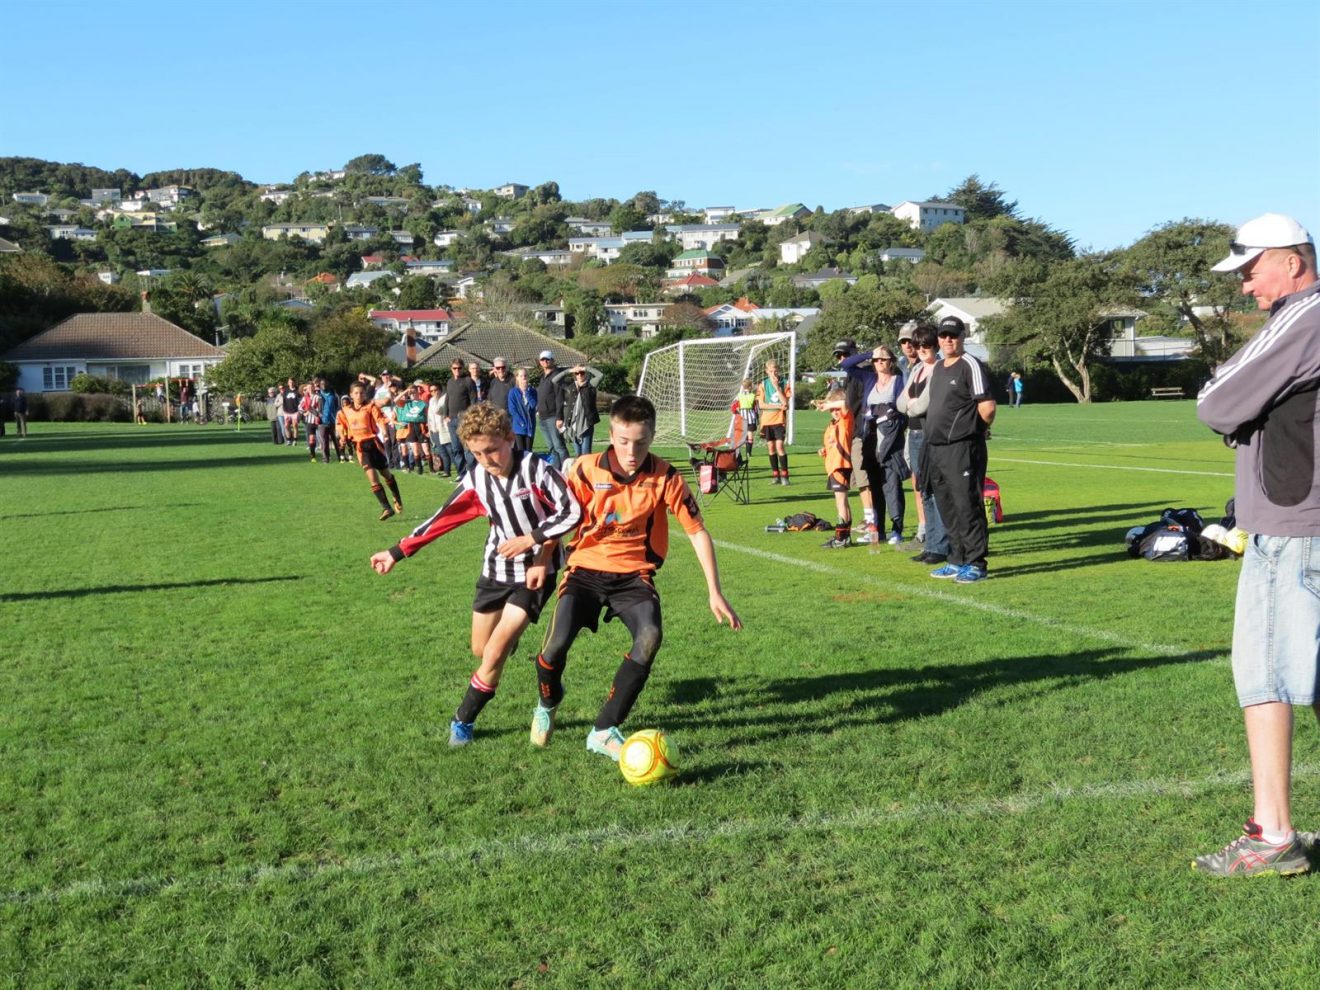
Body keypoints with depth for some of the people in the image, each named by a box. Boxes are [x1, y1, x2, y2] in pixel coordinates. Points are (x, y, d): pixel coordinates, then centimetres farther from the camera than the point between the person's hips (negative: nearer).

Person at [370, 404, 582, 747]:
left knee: (494, 653, -11)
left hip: (535, 572, -5)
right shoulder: (476, 480, -7)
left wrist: (531, 540, -23)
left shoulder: (536, 469, -21)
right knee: (480, 650, 11)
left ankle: (463, 721, 7)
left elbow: (572, 512, -17)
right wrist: (397, 553, 1)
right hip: (496, 570, 5)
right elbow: (442, 519, 0)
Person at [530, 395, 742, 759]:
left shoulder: (664, 477, -9)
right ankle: (548, 704, 15)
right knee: (557, 643, -23)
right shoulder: (586, 470, -9)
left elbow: (697, 532, -3)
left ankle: (604, 730, -12)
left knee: (650, 636, -29)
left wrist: (715, 593, -7)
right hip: (586, 569, 0)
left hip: (634, 574, 0)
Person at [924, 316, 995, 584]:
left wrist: (976, 430, 0)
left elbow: (987, 406, -14)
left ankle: (975, 564, -1)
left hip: (962, 448, -9)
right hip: (935, 448, 9)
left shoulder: (971, 366, -9)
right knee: (947, 507, 14)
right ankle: (957, 561, 23)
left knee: (967, 506, -7)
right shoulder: (937, 368, 16)